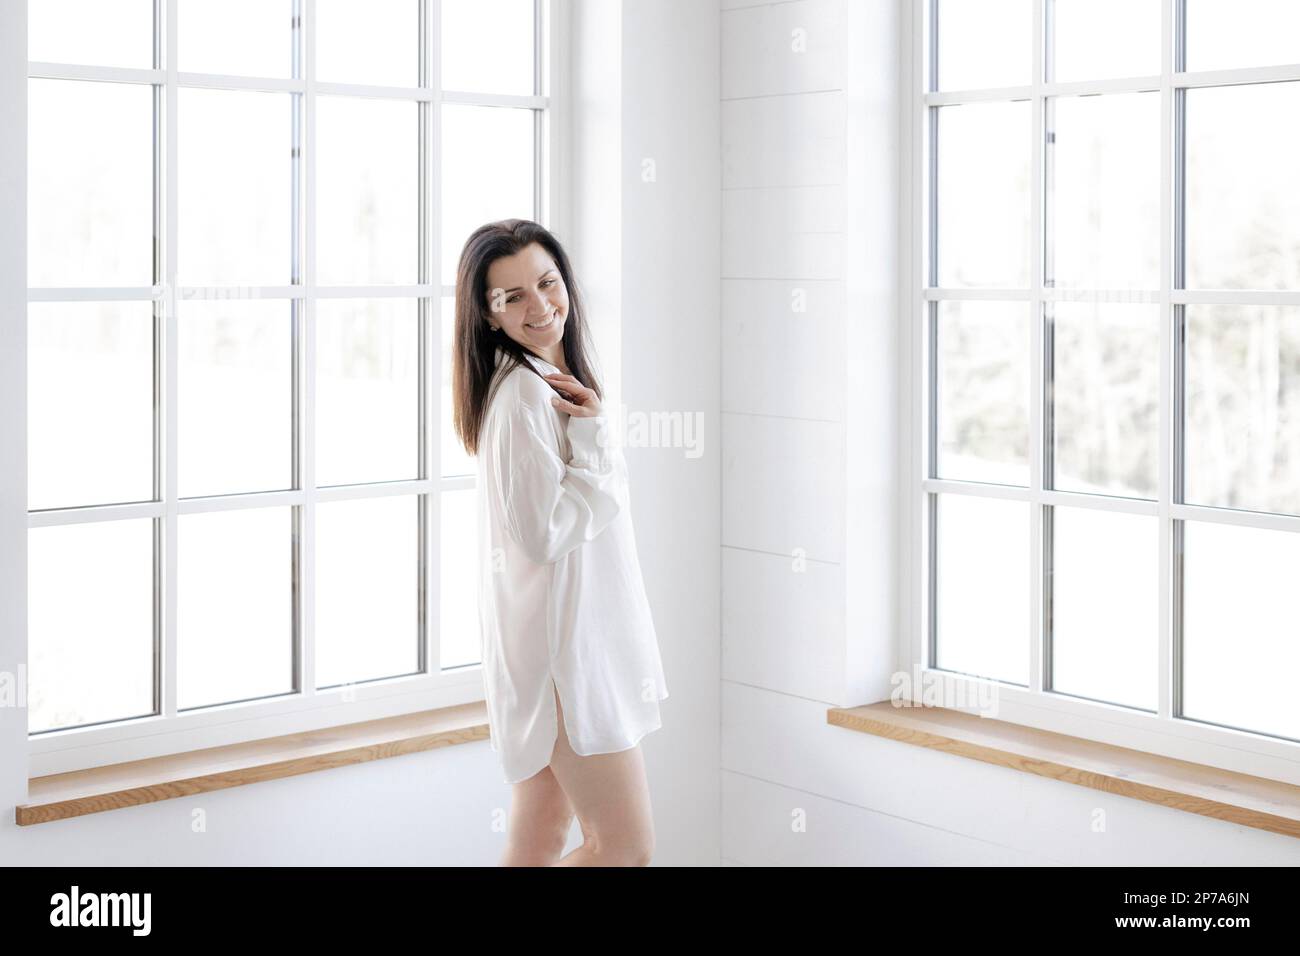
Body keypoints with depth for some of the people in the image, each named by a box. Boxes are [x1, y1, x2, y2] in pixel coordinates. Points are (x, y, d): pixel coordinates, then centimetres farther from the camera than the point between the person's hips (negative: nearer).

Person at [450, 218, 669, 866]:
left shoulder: (555, 382, 14)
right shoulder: (521, 392, -17)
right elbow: (545, 532, -22)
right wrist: (593, 434, -18)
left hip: (578, 637, 10)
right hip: (562, 646, -10)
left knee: (538, 847, 13)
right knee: (626, 848, -5)